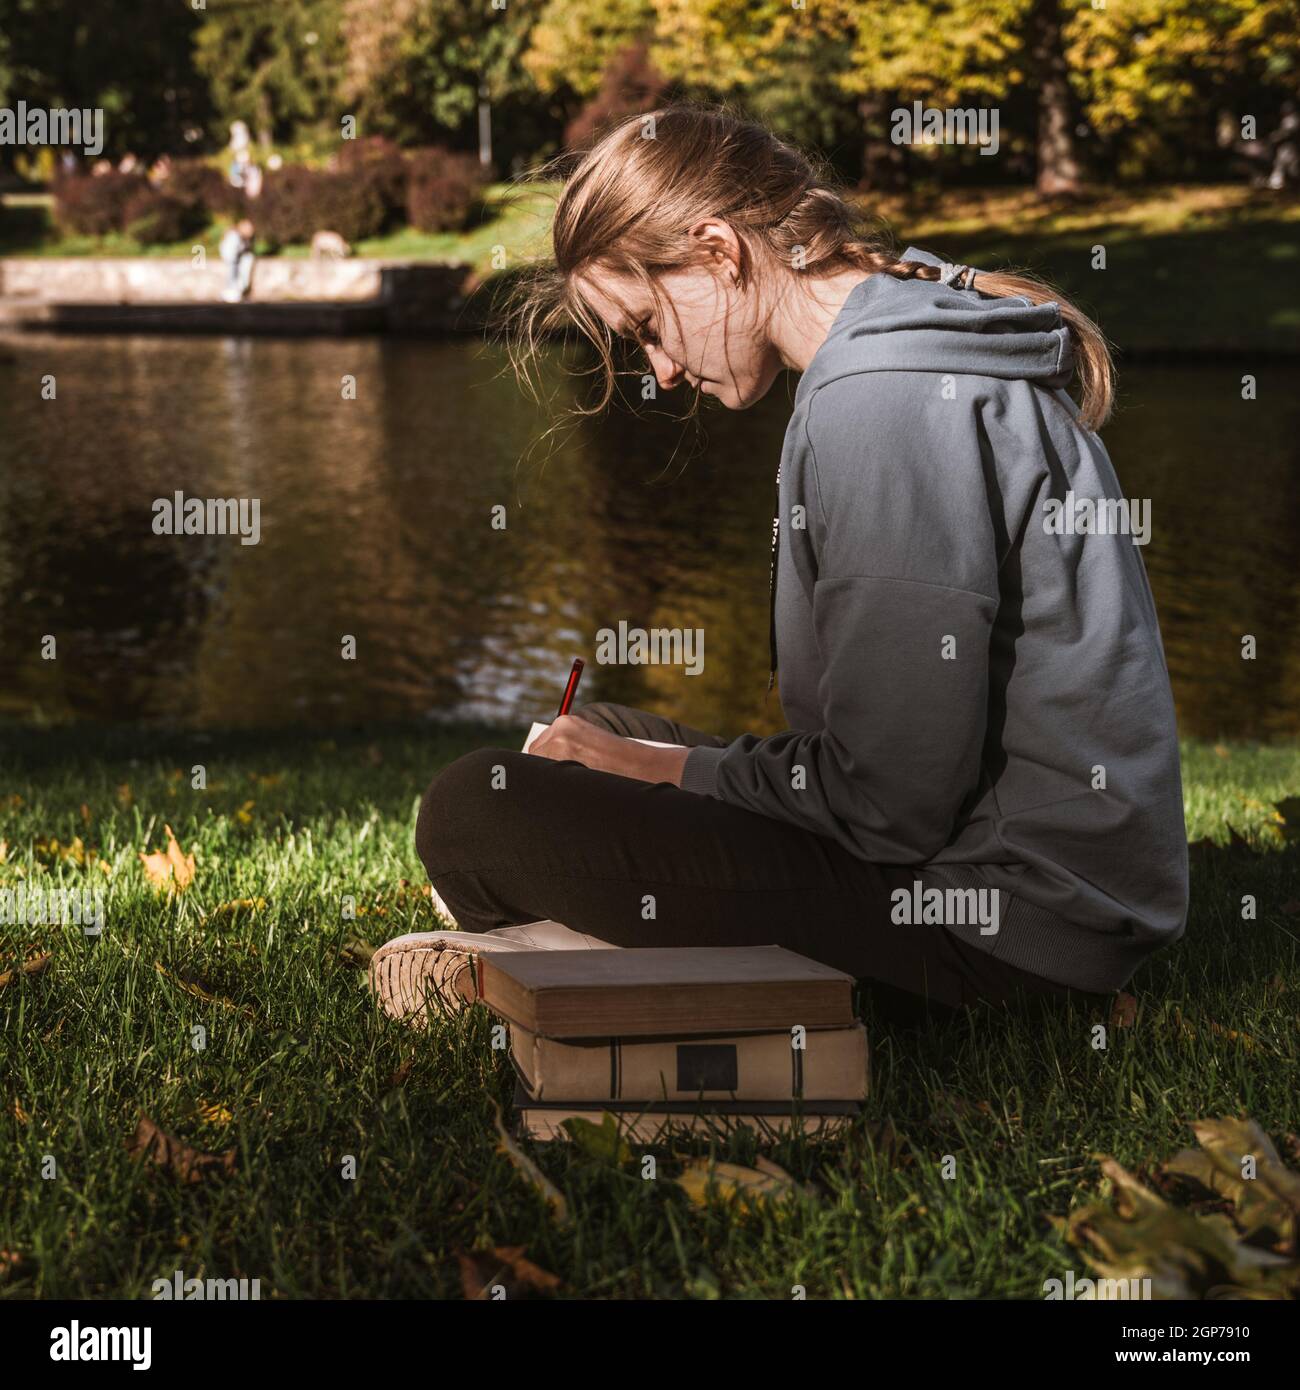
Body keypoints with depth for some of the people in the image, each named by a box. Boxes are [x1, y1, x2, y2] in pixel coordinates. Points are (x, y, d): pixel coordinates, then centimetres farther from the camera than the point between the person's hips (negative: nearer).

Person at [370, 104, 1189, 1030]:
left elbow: (889, 799, -21)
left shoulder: (882, 401, -20)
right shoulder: (927, 351, 12)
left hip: (1014, 929, -11)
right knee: (598, 739, 23)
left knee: (473, 813, -16)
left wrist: (673, 772, -6)